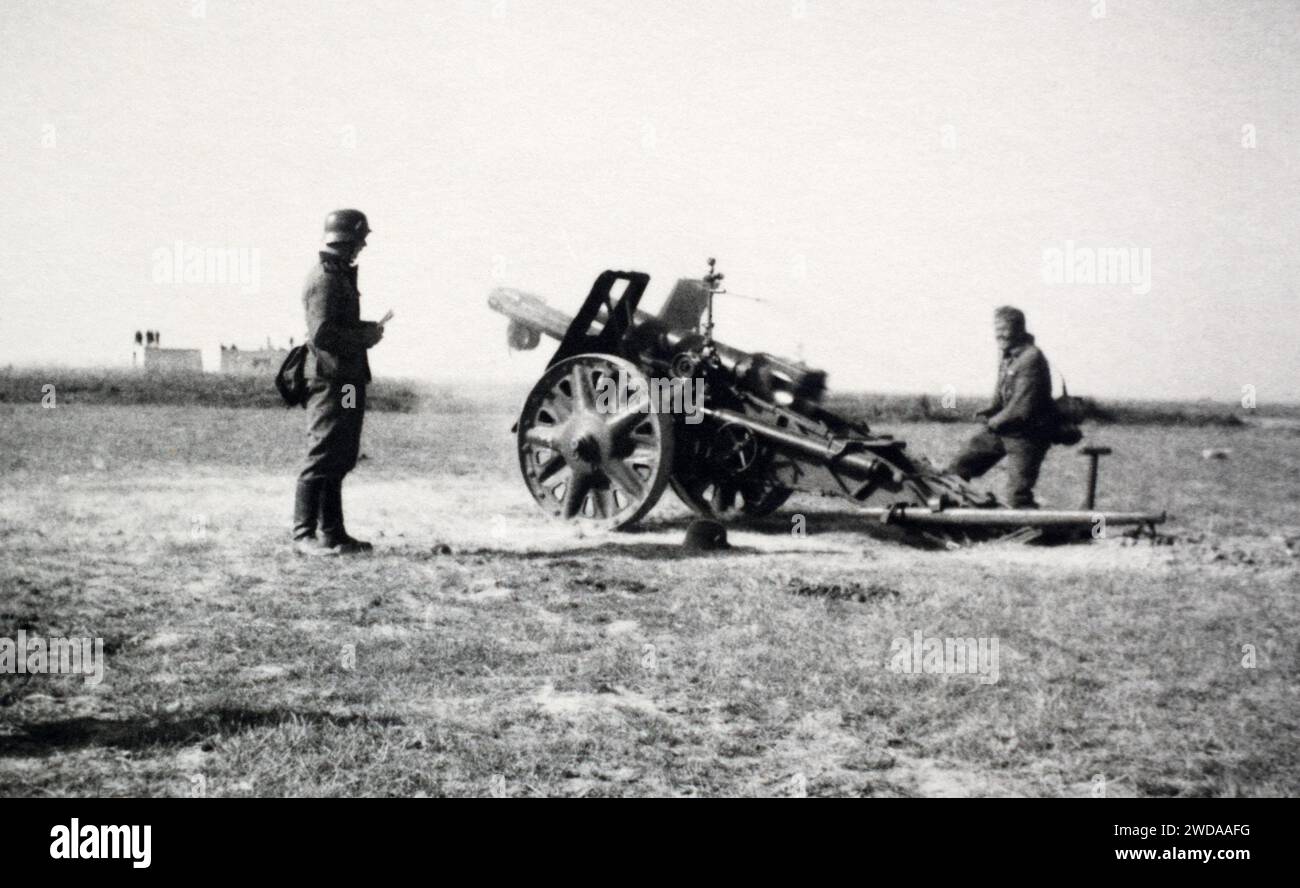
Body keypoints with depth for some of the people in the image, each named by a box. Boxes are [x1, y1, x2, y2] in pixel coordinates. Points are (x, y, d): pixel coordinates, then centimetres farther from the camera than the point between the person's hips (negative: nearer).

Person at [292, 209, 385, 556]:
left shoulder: (342, 276, 18)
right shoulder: (324, 279, -14)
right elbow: (322, 333, -22)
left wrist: (368, 330, 9)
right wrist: (365, 337, -14)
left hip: (349, 379, 10)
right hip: (330, 379, -10)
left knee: (340, 460, 13)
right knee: (321, 458, -8)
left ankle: (334, 533, 19)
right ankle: (304, 534, -4)